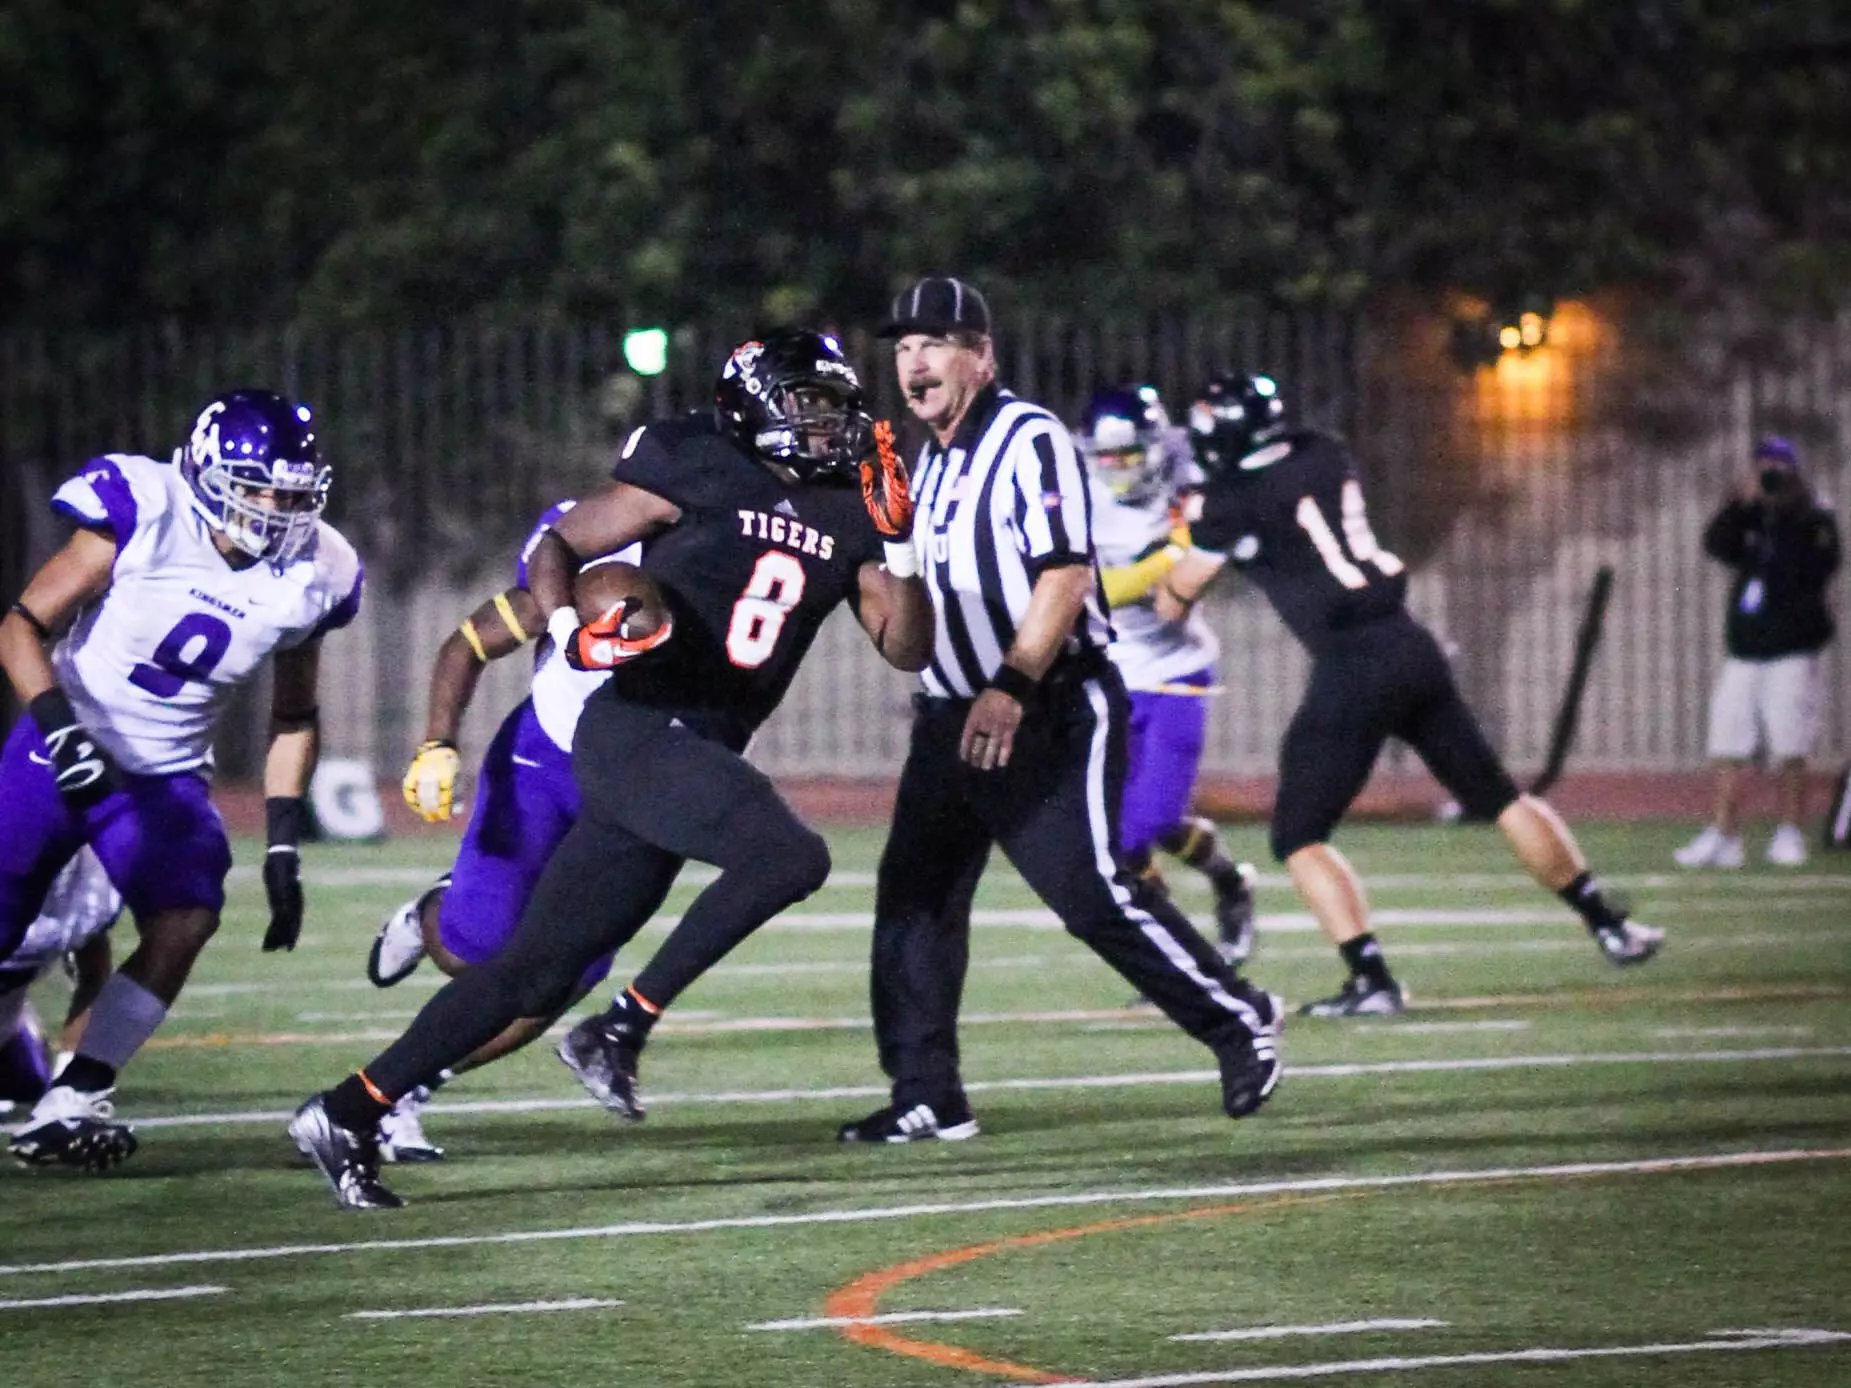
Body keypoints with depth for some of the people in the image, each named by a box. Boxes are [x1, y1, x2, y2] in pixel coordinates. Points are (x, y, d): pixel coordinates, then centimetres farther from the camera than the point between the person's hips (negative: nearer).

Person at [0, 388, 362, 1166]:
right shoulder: (143, 516, -20)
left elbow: (293, 720, 8)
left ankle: (69, 1105, -14)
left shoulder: (307, 579, -6)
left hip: (166, 779, 3)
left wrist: (283, 848, 2)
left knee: (185, 924, -22)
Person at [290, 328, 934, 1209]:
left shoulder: (846, 515, 14)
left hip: (699, 756, 7)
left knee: (539, 973, 7)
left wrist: (897, 544, -1)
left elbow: (907, 649, 13)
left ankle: (348, 1113, 13)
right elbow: (555, 548, 1)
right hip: (636, 730, -7)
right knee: (791, 856, -25)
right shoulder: (696, 468, -4)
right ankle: (620, 1030, -15)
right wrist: (571, 632, -17)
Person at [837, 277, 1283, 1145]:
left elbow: (1064, 577, -20)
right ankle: (926, 1098, 5)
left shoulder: (1029, 441, -12)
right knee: (913, 895, 1)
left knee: (1095, 893, -12)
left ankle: (1239, 1020, 6)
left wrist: (1011, 689, -26)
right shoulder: (929, 464, 16)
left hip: (1050, 709, -9)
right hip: (955, 716, 9)